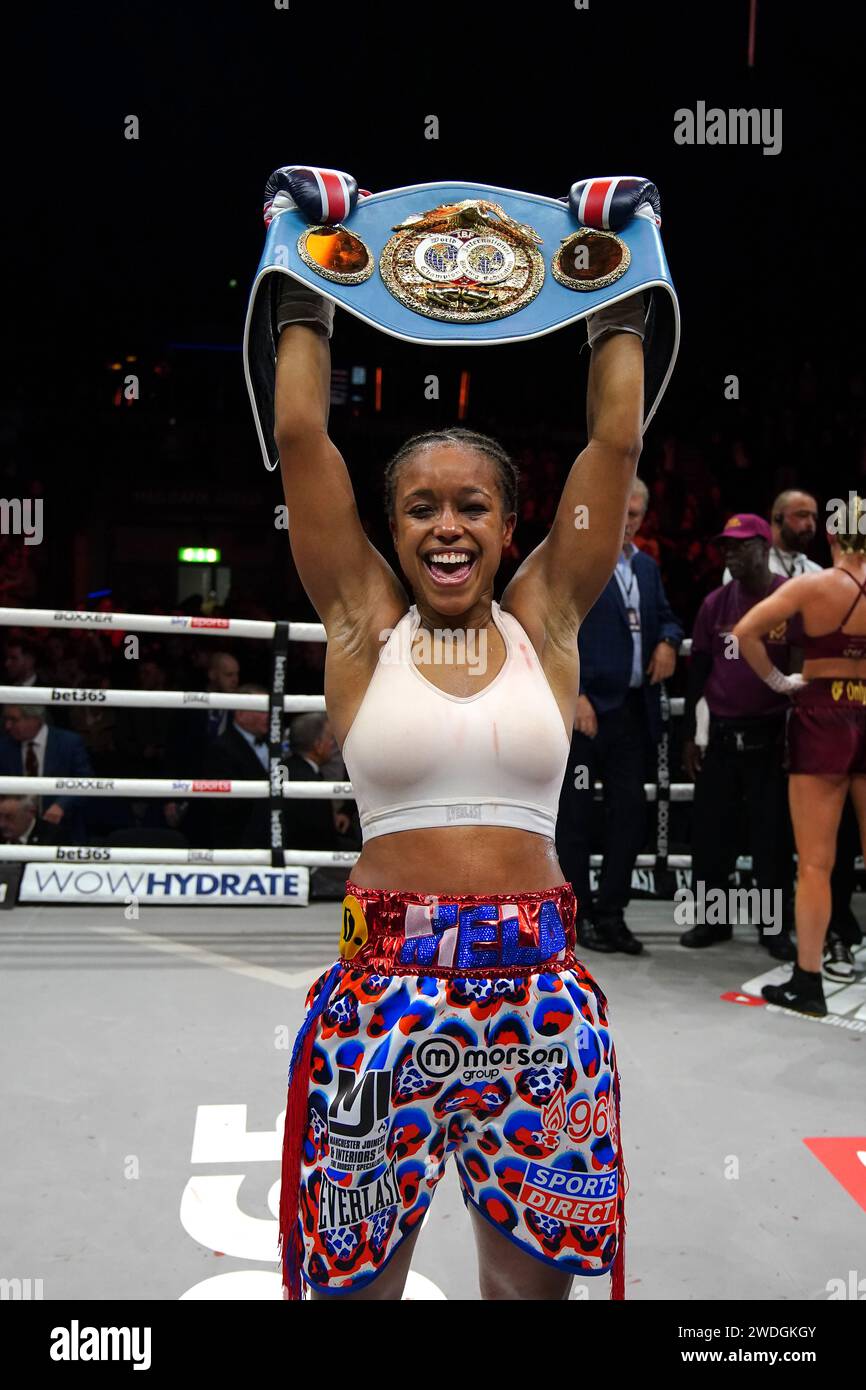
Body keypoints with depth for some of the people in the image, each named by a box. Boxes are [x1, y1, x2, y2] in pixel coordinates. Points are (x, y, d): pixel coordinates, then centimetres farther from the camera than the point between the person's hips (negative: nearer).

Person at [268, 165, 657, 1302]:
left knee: (532, 1273, 15)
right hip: (384, 982, -1)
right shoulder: (363, 621, 3)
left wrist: (622, 309, 16)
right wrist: (305, 302, 13)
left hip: (538, 989, 1)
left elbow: (614, 448, 7)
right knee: (355, 1270, 12)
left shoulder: (546, 619, 5)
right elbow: (303, 441, 3)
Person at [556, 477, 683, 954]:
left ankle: (611, 912, 21)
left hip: (633, 710, 7)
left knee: (630, 812, 9)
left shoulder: (647, 566, 16)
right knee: (576, 816, 3)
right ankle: (578, 914, 15)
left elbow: (665, 615, 26)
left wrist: (668, 640, 2)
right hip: (585, 708, -7)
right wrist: (575, 695, -17)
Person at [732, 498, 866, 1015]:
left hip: (822, 720, -3)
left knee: (815, 862, 2)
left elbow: (745, 632, -14)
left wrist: (777, 680, -3)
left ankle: (808, 982, 6)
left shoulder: (813, 585, -8)